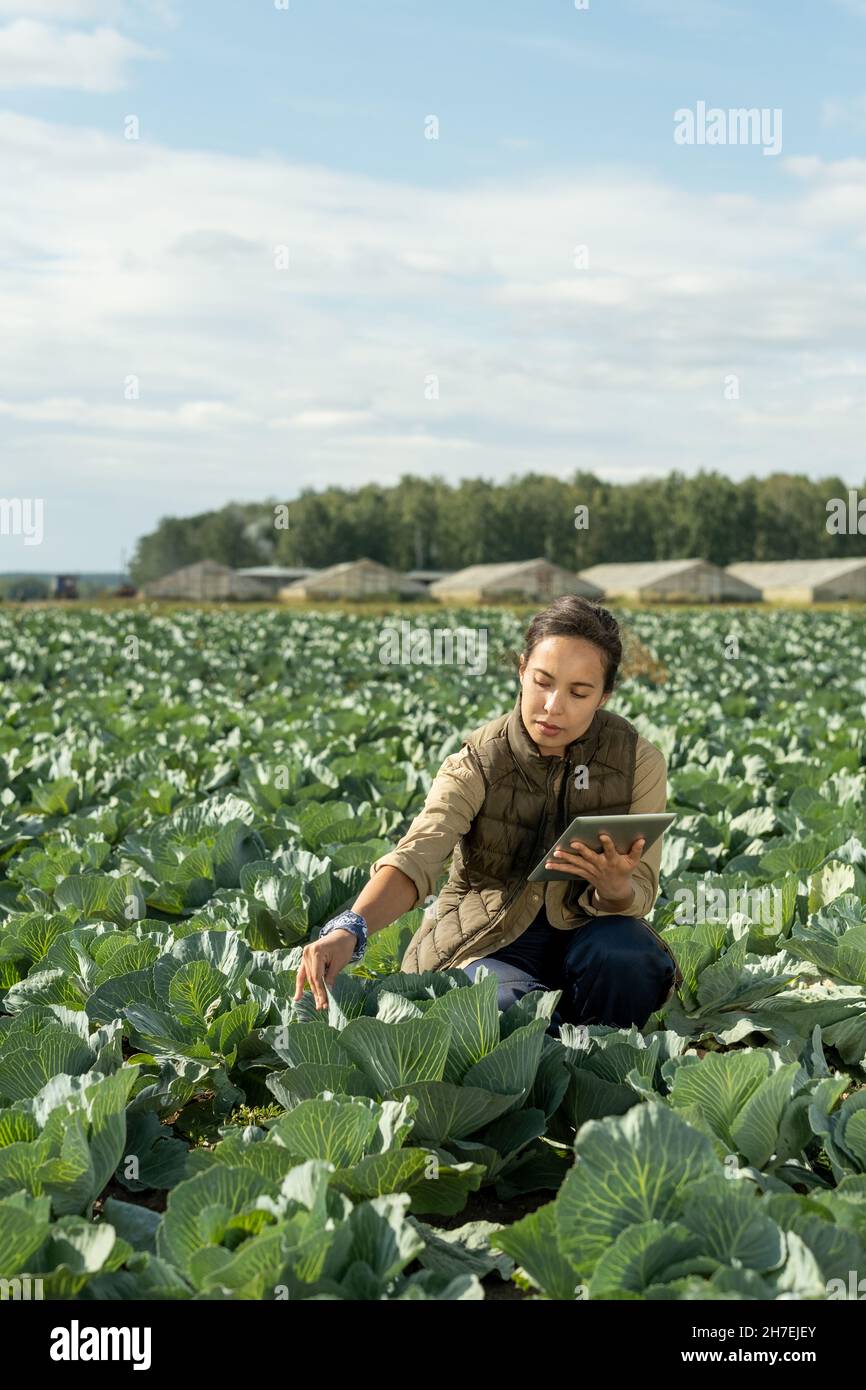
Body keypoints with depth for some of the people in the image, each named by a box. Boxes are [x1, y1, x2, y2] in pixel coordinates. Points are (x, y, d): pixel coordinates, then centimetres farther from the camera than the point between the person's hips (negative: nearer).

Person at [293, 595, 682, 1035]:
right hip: (489, 940, -2)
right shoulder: (478, 765, -16)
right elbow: (416, 858, -32)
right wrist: (349, 928, -52)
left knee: (627, 957, -33)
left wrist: (614, 888, -38)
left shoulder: (639, 762, -11)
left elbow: (638, 896, -11)